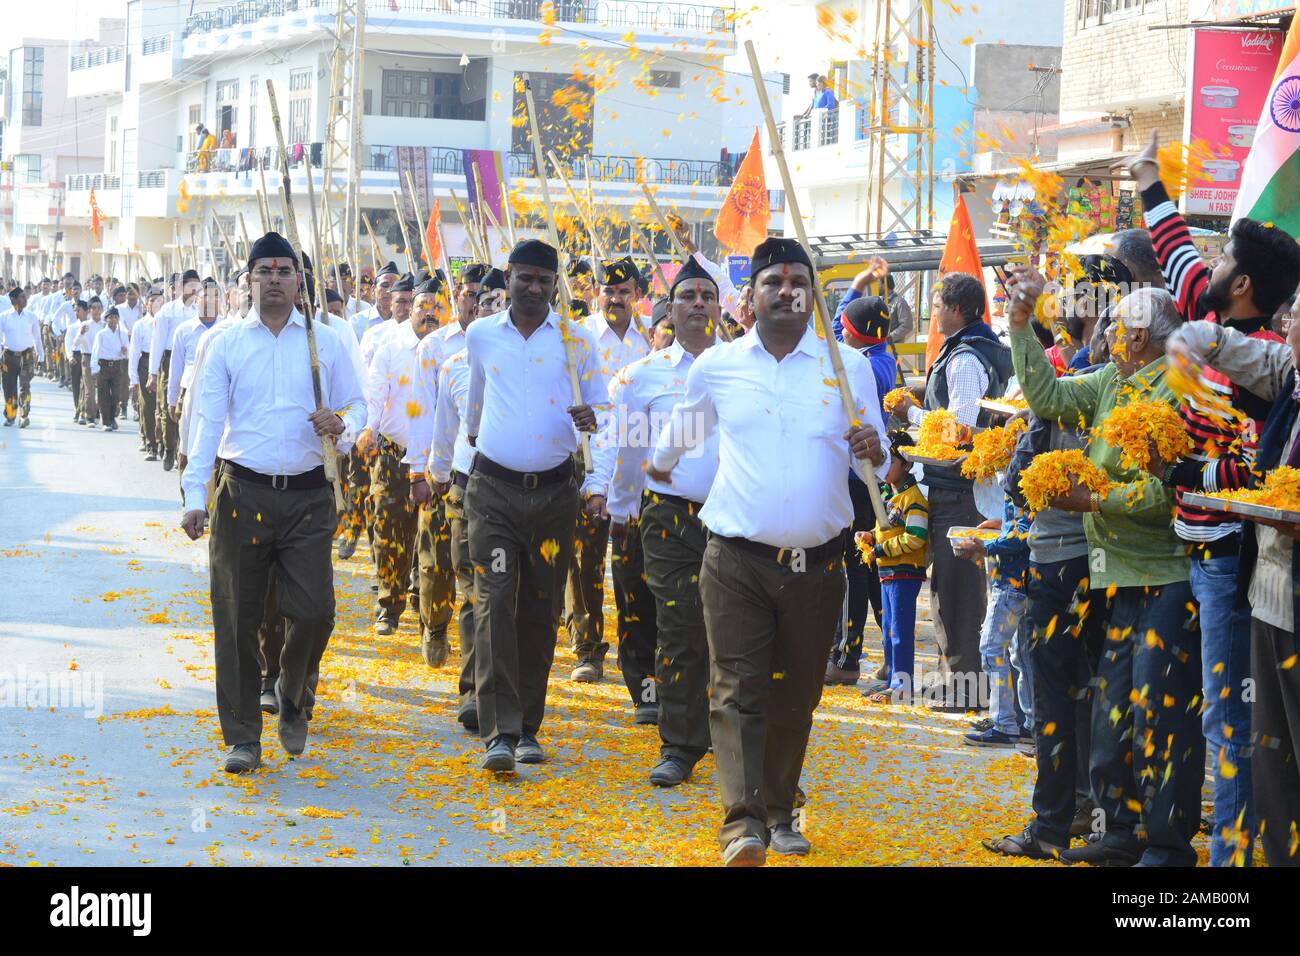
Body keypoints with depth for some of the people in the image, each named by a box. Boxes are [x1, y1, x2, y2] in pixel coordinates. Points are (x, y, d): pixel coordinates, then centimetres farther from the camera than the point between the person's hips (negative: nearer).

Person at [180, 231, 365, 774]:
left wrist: (342, 422, -13)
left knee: (313, 611, -7)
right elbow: (207, 421, -1)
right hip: (242, 494, 0)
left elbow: (357, 405, 13)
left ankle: (294, 696, 25)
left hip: (308, 497, 1)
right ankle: (243, 737, 11)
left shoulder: (325, 344, 8)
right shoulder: (226, 346, 5)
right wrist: (194, 494, -10)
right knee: (238, 618, 1)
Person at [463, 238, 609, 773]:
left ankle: (528, 727, 18)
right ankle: (498, 732, -17)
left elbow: (600, 402, 7)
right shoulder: (481, 335, 6)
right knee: (495, 602, -13)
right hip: (494, 488, -1)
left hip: (554, 490, 1)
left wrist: (592, 418, -15)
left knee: (541, 609, 7)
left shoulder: (576, 339, 2)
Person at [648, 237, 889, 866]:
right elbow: (682, 430, 26)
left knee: (795, 696, 10)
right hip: (736, 559, -1)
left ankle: (779, 812, 24)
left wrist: (876, 454, -13)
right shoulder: (717, 367, 5)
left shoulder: (849, 366, 4)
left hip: (816, 564, 1)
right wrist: (660, 464, 38)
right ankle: (743, 823, -18)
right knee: (737, 689, -12)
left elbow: (881, 464, 9)